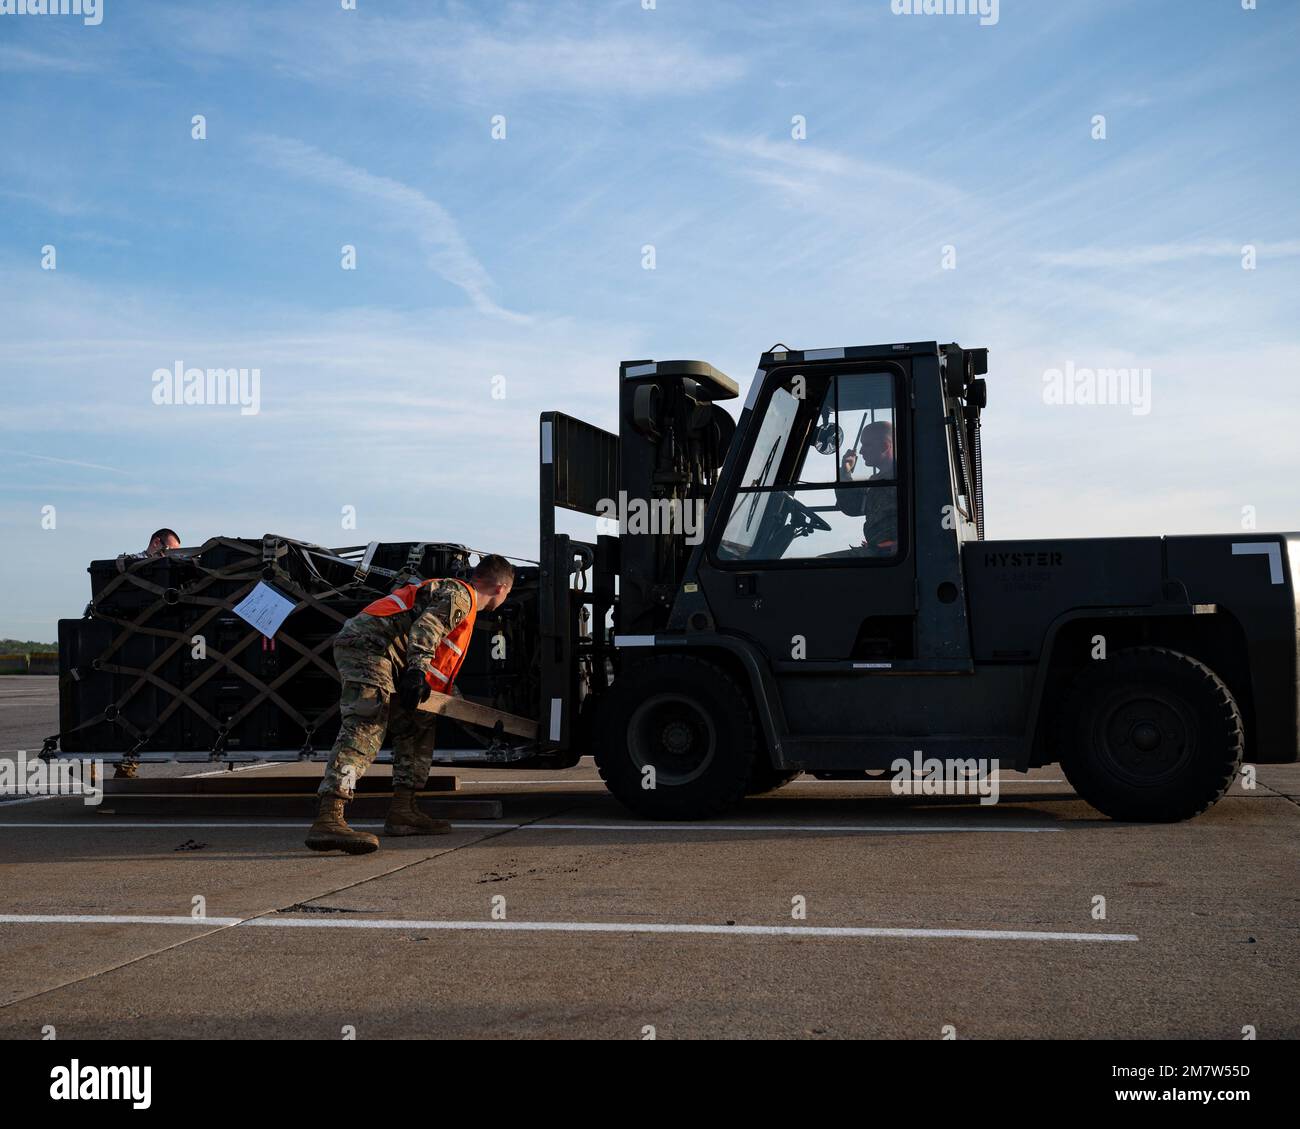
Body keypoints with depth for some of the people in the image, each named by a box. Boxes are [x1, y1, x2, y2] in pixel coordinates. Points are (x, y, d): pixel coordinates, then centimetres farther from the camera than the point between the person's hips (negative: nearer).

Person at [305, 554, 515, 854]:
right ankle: (328, 820, -37)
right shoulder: (460, 594, -2)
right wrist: (418, 671, -33)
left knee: (417, 726, 18)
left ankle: (403, 811, 14)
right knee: (364, 728, -24)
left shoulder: (453, 591, 30)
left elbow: (441, 663, 39)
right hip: (368, 645, -11)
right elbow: (426, 626, -21)